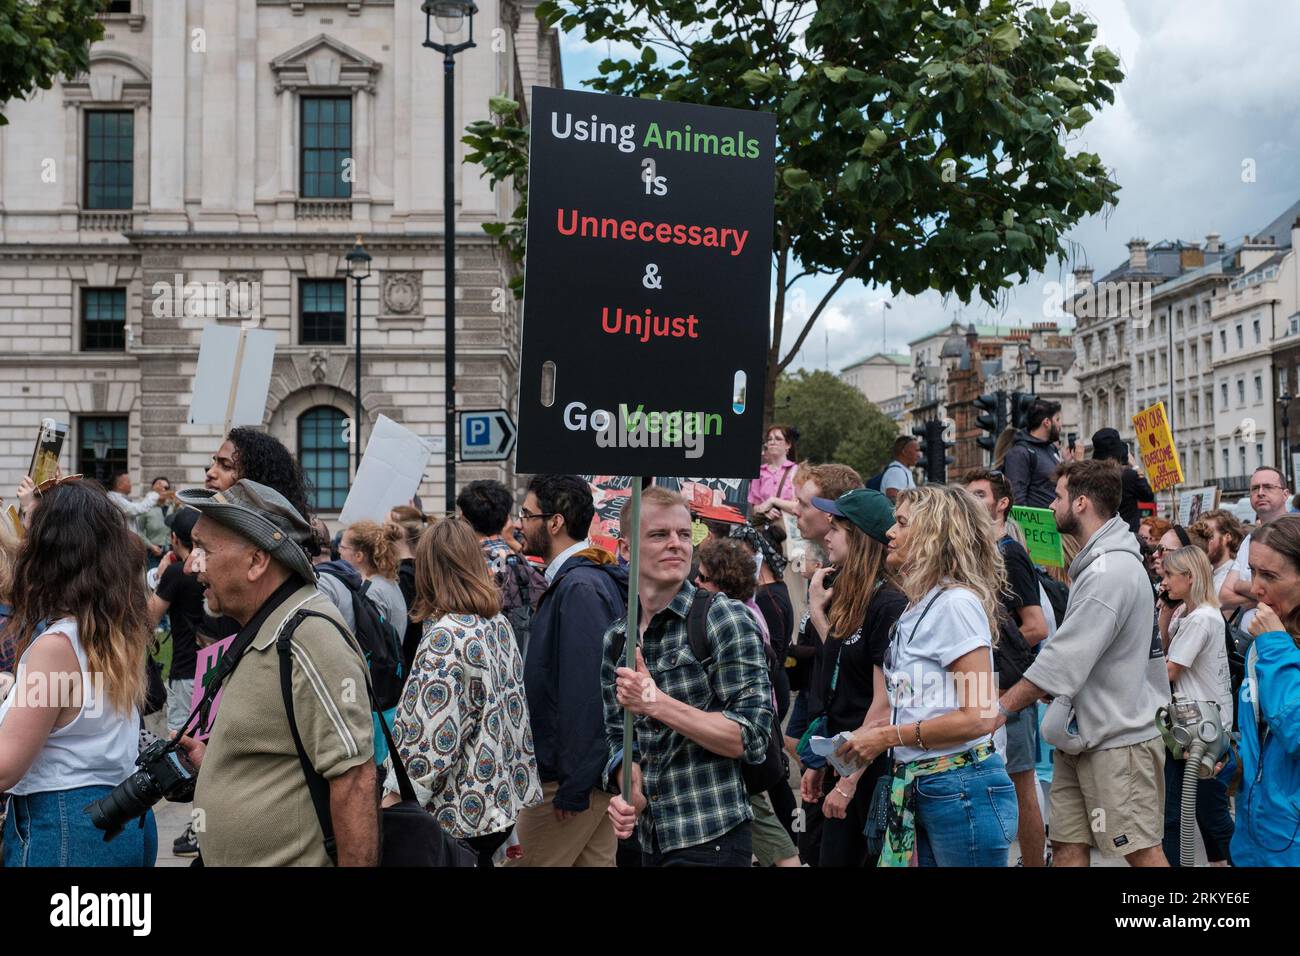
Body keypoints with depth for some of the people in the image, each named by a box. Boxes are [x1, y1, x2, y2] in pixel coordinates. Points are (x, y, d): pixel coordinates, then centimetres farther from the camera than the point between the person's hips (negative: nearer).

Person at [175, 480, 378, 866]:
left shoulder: (311, 638, -20)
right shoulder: (261, 634, 13)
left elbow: (354, 776, -24)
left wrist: (357, 863, -26)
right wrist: (214, 760, 10)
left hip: (297, 859, -10)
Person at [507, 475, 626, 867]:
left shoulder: (579, 587, -18)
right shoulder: (579, 579, 14)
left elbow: (584, 689, -24)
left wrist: (572, 786, -22)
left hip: (574, 775, -10)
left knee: (524, 862, -3)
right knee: (596, 860, 13)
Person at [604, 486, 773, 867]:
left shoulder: (725, 619, -10)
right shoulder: (617, 640, 7)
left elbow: (752, 737, -15)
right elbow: (618, 736, 13)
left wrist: (658, 704, -22)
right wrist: (630, 791, -7)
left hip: (712, 840, -6)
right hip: (652, 840, 6)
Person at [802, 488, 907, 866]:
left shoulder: (888, 605, -16)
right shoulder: (851, 600, 12)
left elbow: (884, 706, -19)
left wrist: (848, 781, -18)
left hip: (873, 771, -9)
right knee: (834, 858, 12)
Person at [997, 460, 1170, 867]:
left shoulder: (1110, 572, -19)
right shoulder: (1098, 562, 14)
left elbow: (1064, 662, -22)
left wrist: (1001, 708, -18)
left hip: (1117, 740, -10)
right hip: (1082, 734, 10)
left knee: (1141, 850, -2)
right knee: (1066, 846, 8)